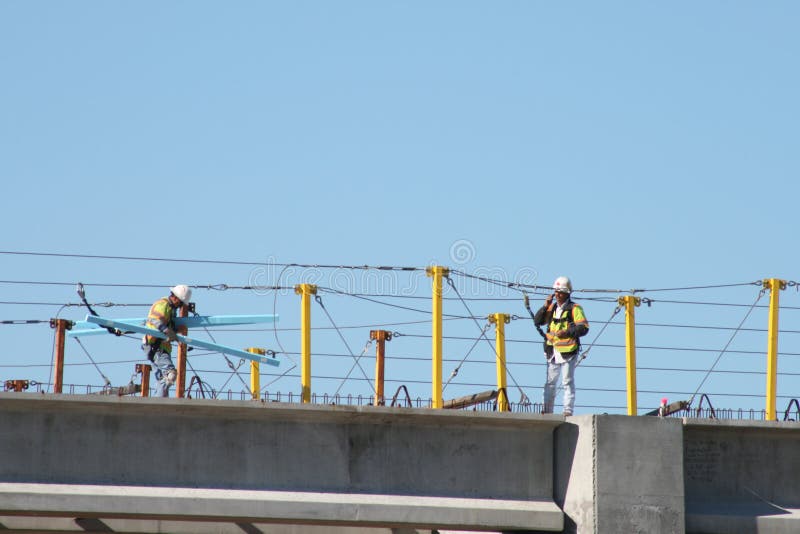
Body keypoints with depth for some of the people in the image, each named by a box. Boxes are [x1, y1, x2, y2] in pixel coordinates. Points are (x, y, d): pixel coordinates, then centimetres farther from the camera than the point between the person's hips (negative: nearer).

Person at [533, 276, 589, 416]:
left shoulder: (574, 309, -4)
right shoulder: (552, 308, 15)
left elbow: (584, 328, -10)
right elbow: (537, 322, 11)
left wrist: (567, 332, -21)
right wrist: (545, 307, -1)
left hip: (568, 351, -6)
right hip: (553, 352, 6)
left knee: (567, 382, -4)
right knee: (550, 382, 8)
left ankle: (568, 410, -3)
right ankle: (547, 410, 13)